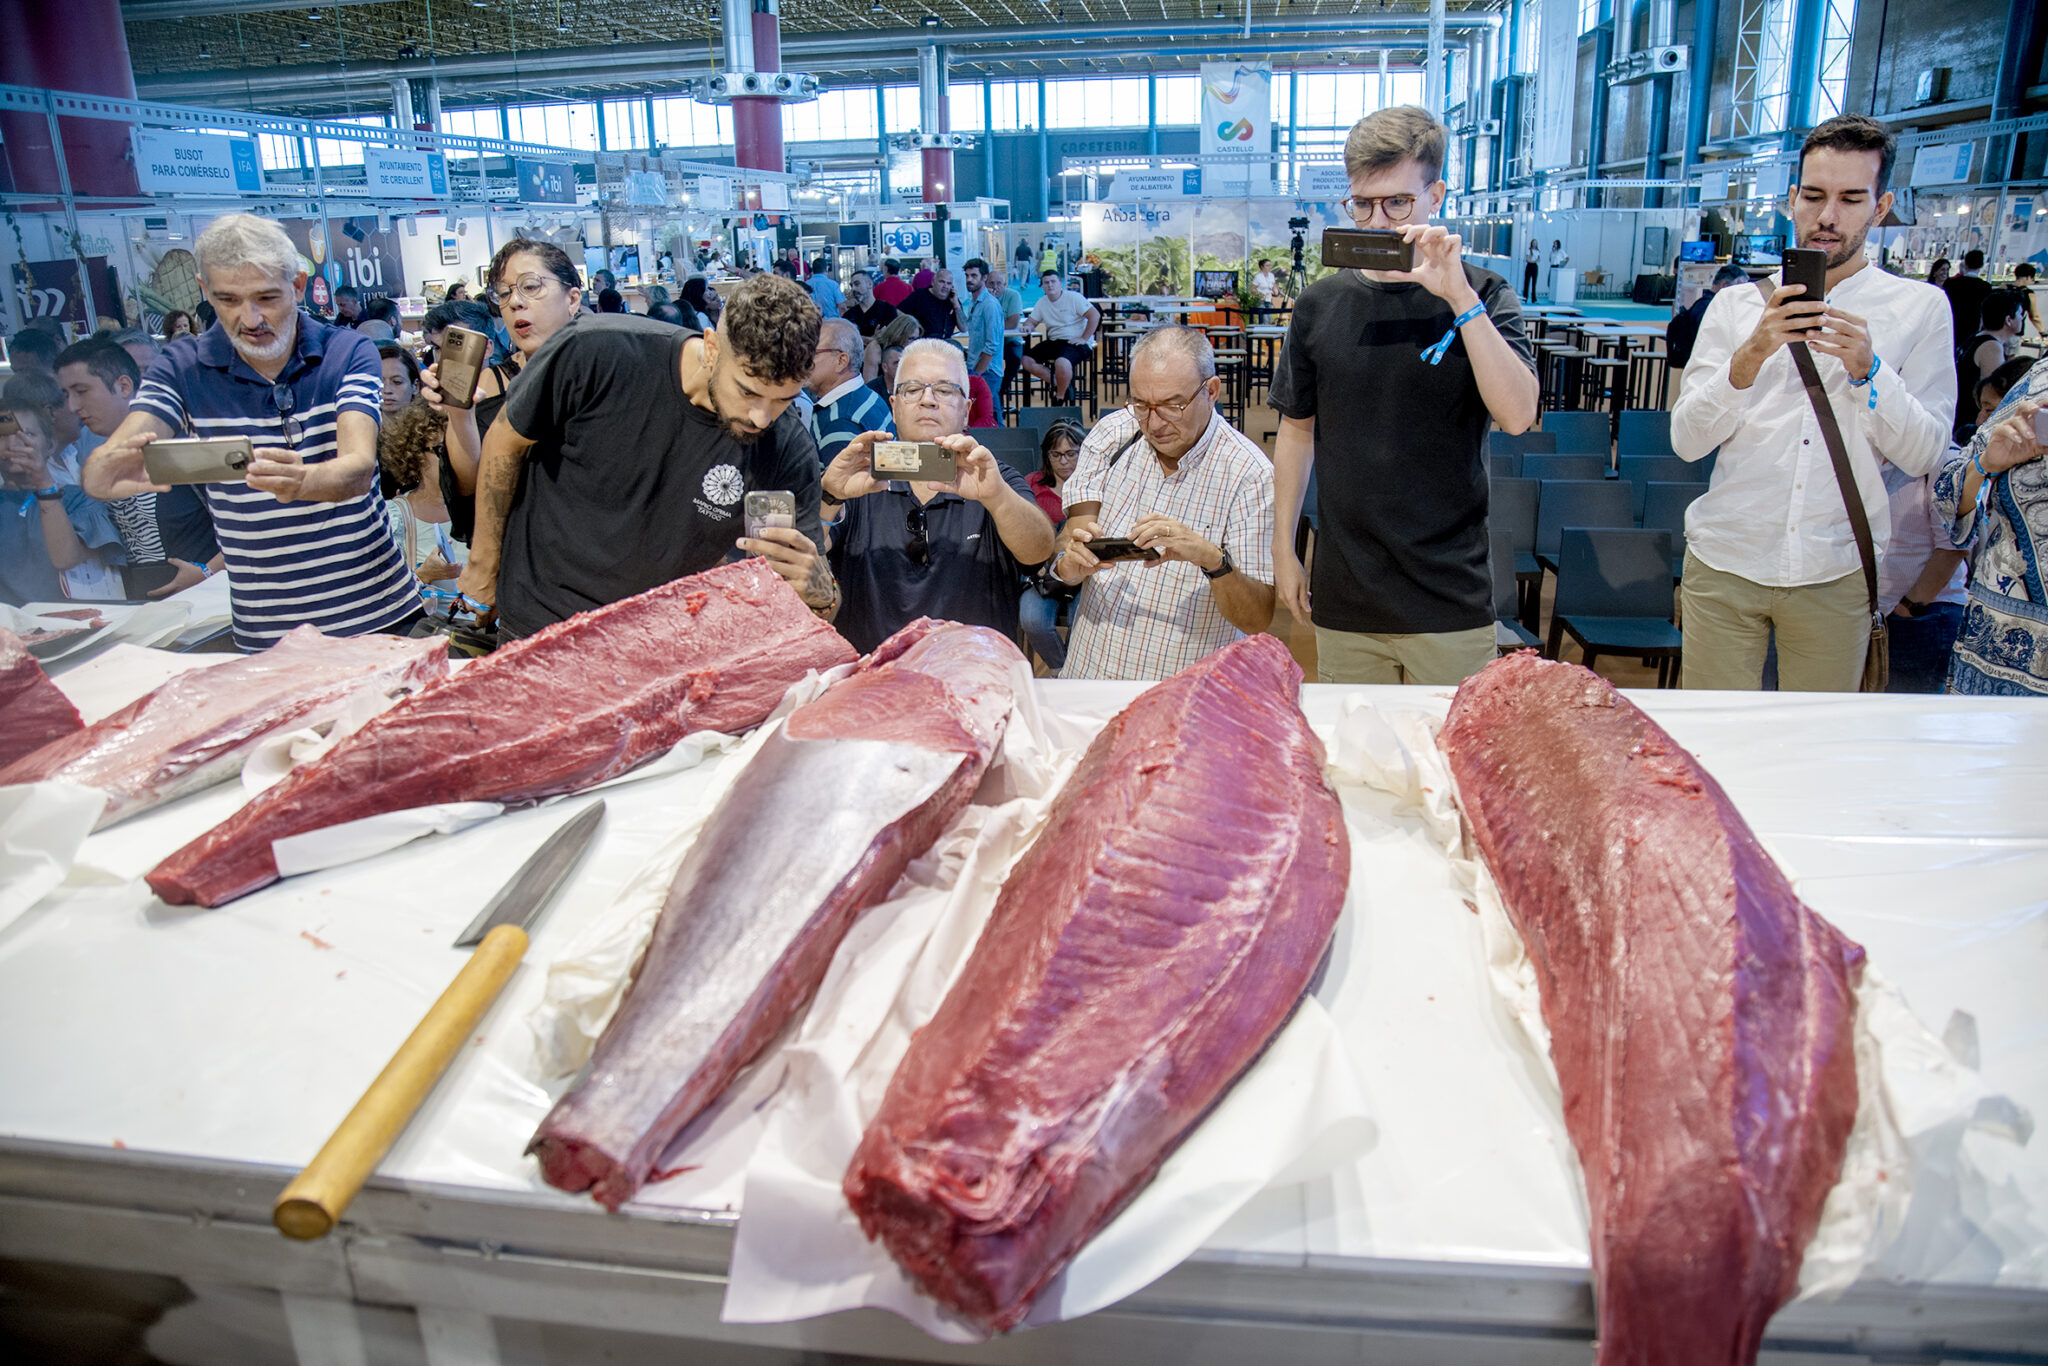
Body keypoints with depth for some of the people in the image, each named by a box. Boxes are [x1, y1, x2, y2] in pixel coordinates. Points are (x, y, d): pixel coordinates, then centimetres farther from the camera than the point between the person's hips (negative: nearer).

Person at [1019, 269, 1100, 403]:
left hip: (1075, 342, -7)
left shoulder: (1073, 298, -7)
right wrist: (1028, 326, -11)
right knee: (1027, 360, -10)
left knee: (1061, 362, -38)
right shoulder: (1042, 303, 12)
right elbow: (1032, 321, 16)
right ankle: (1057, 383, -1)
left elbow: (1095, 315, -12)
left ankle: (1060, 397, -13)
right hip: (1054, 341, 7)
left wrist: (1084, 338, -16)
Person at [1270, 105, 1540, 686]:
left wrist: (1459, 297, -21)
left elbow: (1518, 414, -16)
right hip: (1343, 600, 2)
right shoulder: (1321, 304, 5)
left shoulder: (1482, 296, -1)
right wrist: (1283, 549, 10)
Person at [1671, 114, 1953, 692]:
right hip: (1724, 563, 0)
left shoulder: (1919, 308, 6)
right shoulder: (1737, 304, 5)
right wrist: (1750, 356, -19)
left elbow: (1924, 454, -2)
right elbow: (1686, 439, -4)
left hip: (1835, 576, 0)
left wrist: (1867, 368, -16)